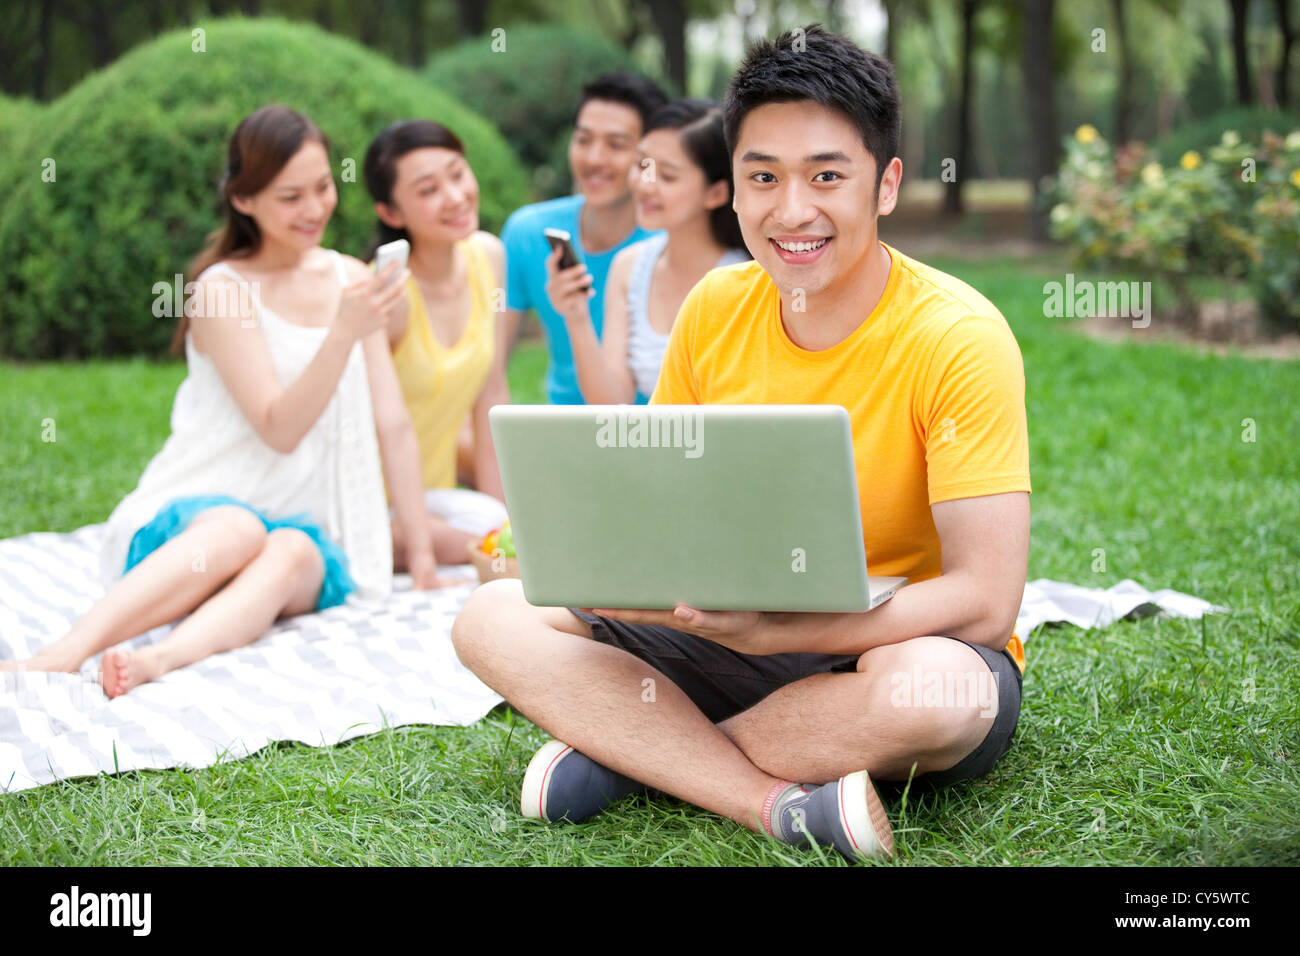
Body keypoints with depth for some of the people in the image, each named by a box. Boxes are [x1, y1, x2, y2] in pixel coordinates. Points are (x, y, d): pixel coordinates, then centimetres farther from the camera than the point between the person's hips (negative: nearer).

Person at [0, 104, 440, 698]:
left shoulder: (349, 279, 10)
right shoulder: (223, 288, -5)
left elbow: (394, 424, 10)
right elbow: (279, 428, -15)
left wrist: (421, 554, 6)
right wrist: (343, 332, -28)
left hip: (307, 528, 3)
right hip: (198, 514, -3)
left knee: (290, 553, -33)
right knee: (238, 530, -38)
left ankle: (158, 660, -56)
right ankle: (62, 656, -51)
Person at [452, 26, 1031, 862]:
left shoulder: (957, 339, -18)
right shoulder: (714, 310, -2)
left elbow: (983, 600, -23)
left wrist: (762, 629, -33)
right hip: (740, 641, 5)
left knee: (939, 690, -40)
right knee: (494, 618, -10)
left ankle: (628, 746, -18)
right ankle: (781, 802, -24)